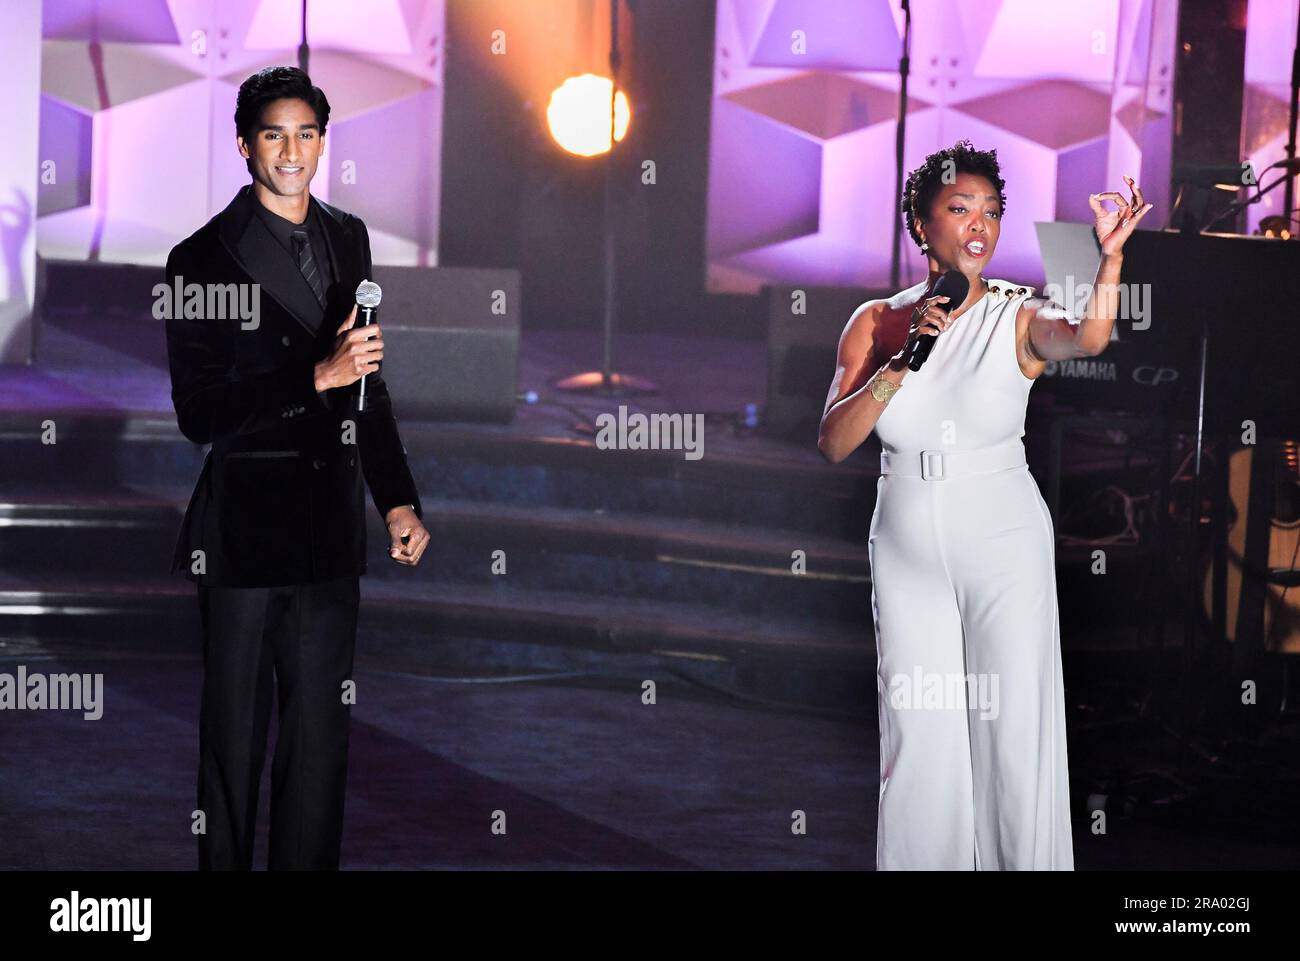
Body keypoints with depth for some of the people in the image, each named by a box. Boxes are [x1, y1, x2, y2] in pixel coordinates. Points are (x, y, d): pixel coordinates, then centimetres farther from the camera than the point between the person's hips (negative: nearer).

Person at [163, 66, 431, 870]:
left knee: (321, 735, 9)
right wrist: (317, 377, -21)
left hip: (330, 530, 5)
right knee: (233, 741, 3)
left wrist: (398, 497, 18)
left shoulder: (348, 239, 12)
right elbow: (198, 412, -13)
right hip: (243, 531, -5)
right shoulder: (205, 257, -8)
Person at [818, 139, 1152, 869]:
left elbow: (1089, 336, -30)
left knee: (1012, 733, -1)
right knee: (919, 738, 8)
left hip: (1005, 547, -2)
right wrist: (903, 362, -18)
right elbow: (834, 444, -8)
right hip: (907, 553, 2)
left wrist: (1111, 255, -46)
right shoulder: (877, 323, 1)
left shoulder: (1019, 318, -6)